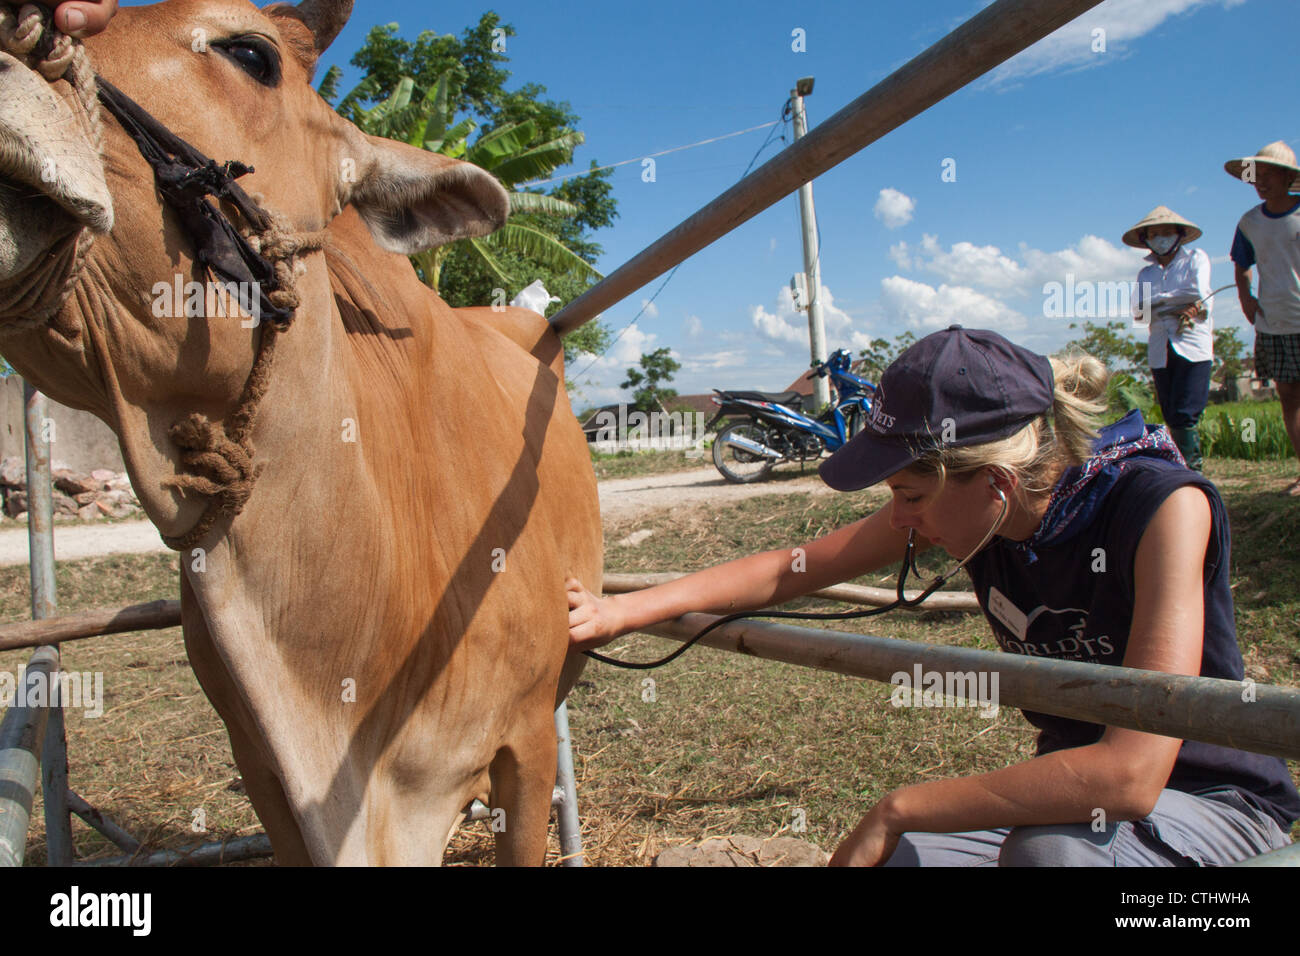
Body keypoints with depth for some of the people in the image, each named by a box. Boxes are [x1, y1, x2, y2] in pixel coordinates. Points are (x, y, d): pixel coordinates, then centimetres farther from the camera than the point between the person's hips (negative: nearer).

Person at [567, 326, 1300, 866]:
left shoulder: (1164, 505, -29)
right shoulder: (974, 509, -11)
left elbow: (1131, 773, -37)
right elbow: (793, 570, -3)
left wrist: (901, 810, -31)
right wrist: (625, 611, -10)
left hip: (1218, 805, -5)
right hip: (1074, 802, 5)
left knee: (1052, 849, -35)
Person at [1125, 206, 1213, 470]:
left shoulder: (1196, 258, 9)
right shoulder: (1146, 273, 17)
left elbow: (1200, 291, -10)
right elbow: (1138, 309, -3)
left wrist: (1160, 300, -2)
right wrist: (1184, 306, -12)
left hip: (1193, 347, -4)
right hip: (1160, 351, 4)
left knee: (1184, 414, -15)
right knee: (1172, 418, 2)